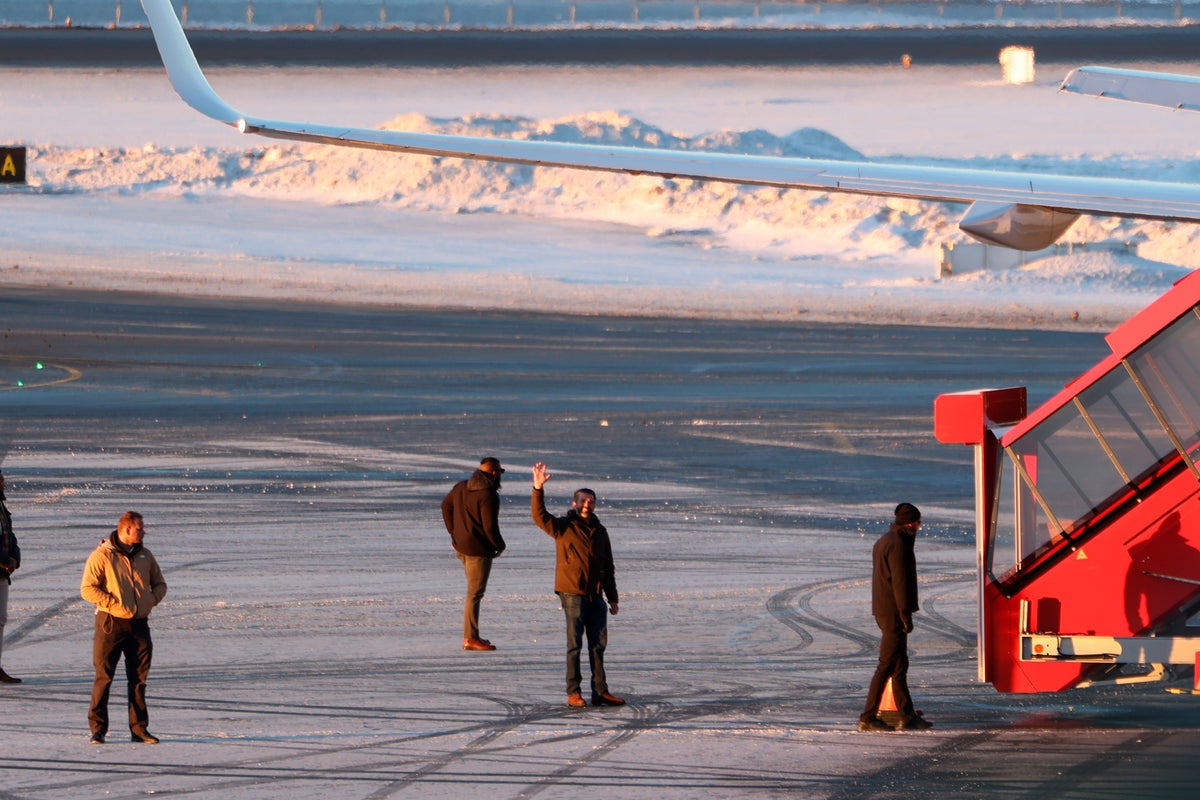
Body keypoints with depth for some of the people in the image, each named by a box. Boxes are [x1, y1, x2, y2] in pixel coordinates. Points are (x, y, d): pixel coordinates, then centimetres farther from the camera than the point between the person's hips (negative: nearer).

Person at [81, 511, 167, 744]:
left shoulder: (145, 556, 12)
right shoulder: (101, 556, -6)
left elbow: (160, 584, 21)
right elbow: (88, 589, -10)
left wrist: (152, 600, 0)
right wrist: (114, 604, -16)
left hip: (139, 623, 5)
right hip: (112, 623, -5)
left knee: (139, 678, 6)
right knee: (104, 677, -4)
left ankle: (139, 728, 11)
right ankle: (98, 728, 0)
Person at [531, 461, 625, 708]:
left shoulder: (599, 531, 14)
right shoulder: (563, 527, -1)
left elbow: (608, 567, 18)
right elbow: (539, 516, -17)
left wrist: (613, 598, 17)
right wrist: (538, 489, -31)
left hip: (595, 595, 5)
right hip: (572, 593, -5)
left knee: (599, 644, 7)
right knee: (575, 643, -4)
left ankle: (600, 692, 12)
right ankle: (574, 692, 0)